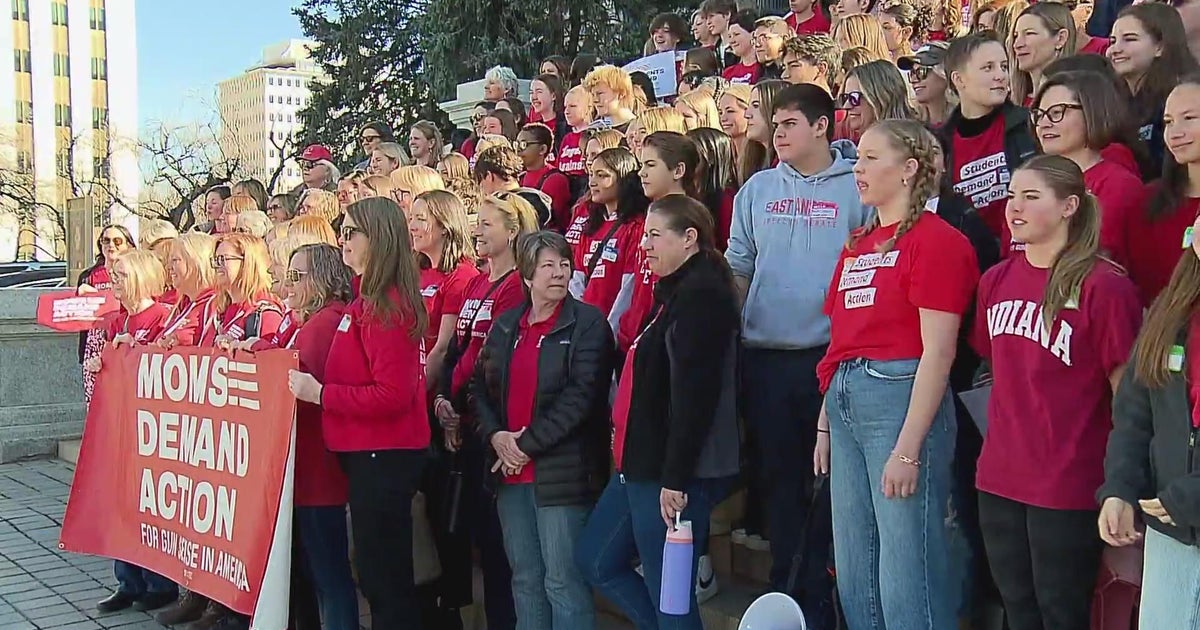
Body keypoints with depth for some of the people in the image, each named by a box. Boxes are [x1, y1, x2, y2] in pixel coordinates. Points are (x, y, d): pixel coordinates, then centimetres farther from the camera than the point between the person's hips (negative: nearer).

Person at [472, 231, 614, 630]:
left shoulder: (588, 323, -5)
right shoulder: (505, 326, 13)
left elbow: (581, 395, -14)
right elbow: (480, 387, 13)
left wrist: (529, 444, -14)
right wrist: (495, 436, -5)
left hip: (562, 472, -6)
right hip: (510, 471, 6)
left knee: (563, 581, -3)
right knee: (524, 578, 13)